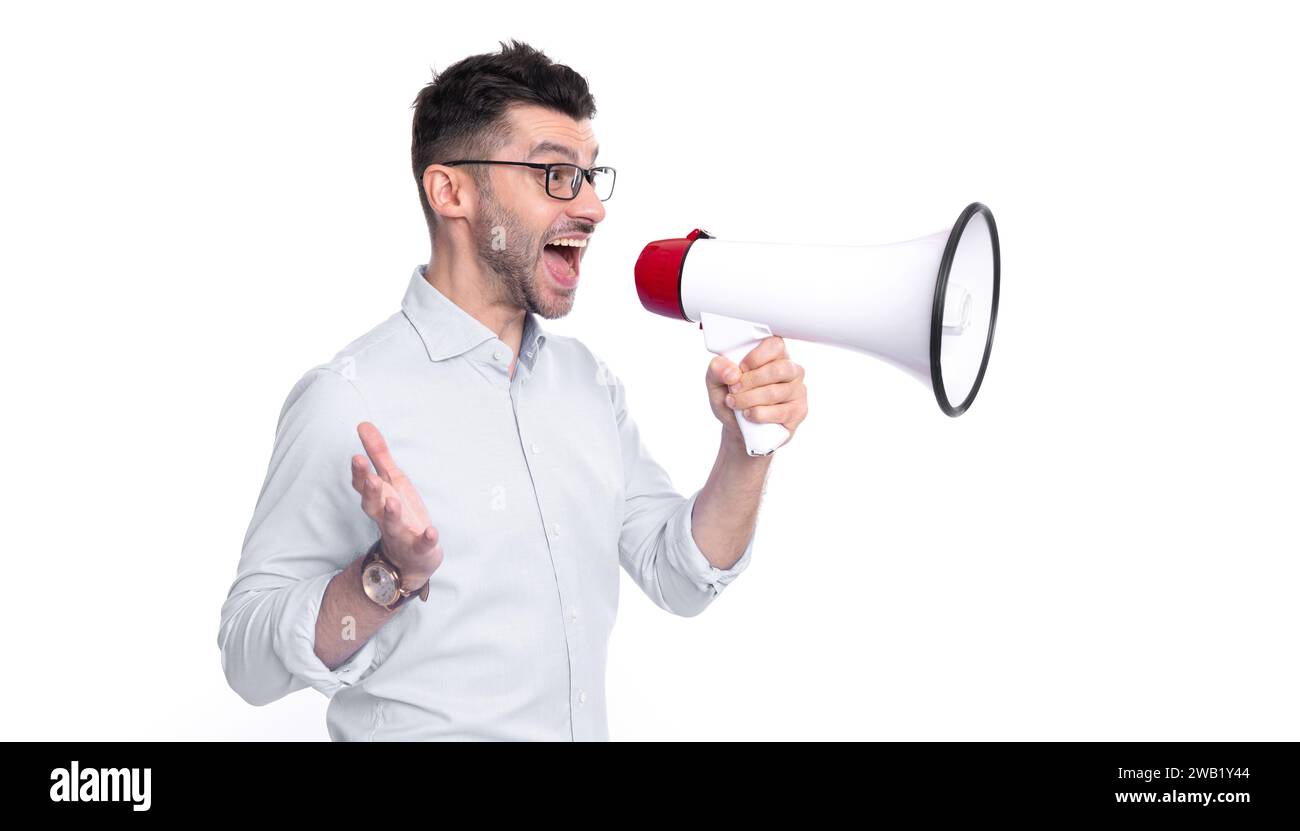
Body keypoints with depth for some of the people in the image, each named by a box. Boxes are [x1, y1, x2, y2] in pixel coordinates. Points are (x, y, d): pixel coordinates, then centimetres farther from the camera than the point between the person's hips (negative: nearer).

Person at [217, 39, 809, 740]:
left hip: (589, 729, 6)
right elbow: (250, 658, -18)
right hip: (423, 730, -6)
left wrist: (747, 451, -12)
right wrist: (392, 573, -33)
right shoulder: (349, 400, -20)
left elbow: (677, 578, 2)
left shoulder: (588, 379, 1)